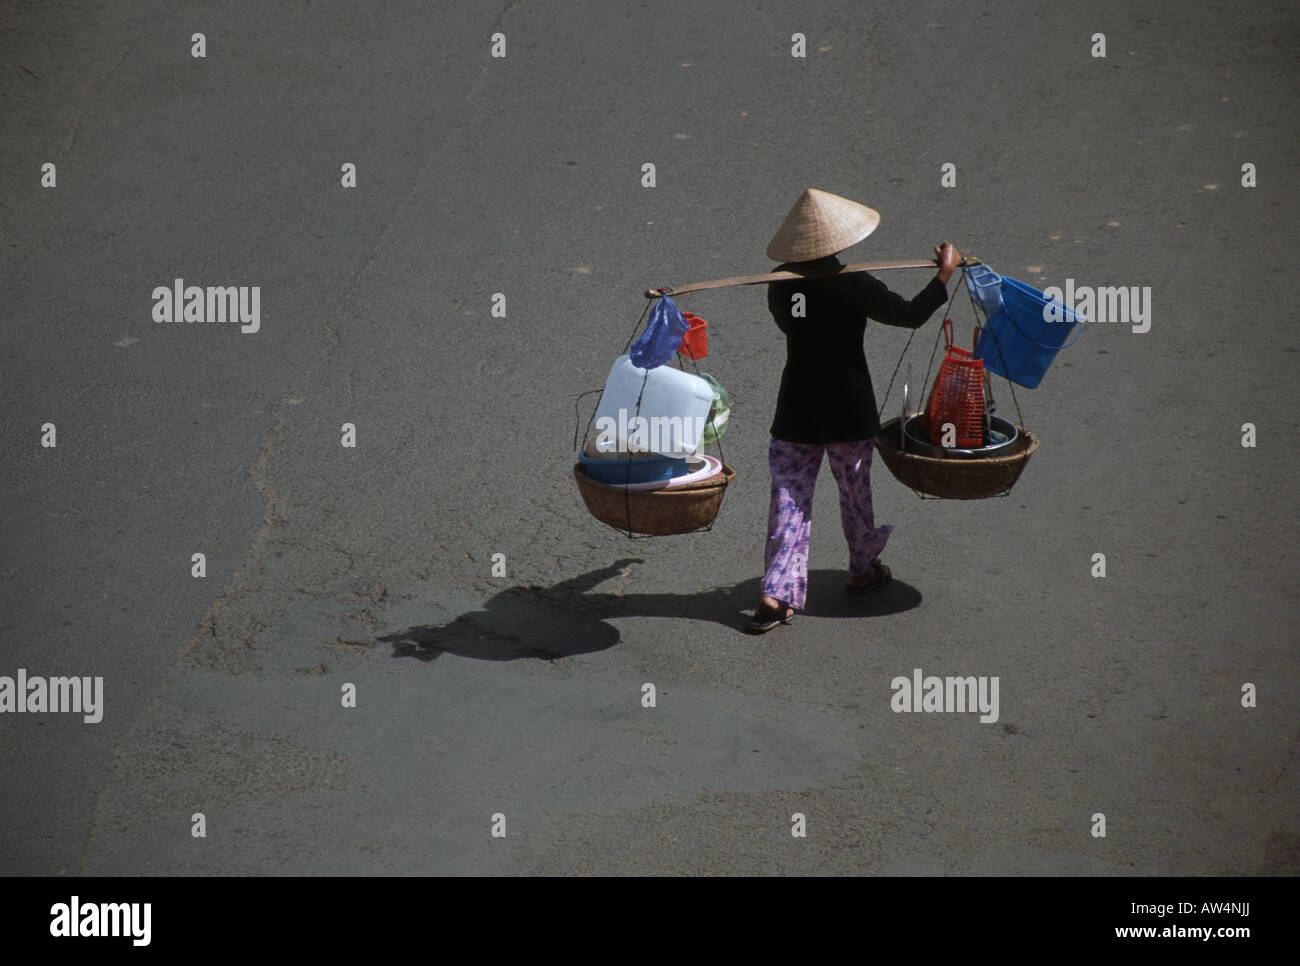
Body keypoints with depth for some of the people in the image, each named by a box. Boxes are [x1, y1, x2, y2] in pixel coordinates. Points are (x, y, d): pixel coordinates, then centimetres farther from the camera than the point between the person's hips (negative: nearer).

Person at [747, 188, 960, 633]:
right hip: (850, 409, -2)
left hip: (796, 408, 2)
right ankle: (863, 571, 37)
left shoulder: (781, 285, -5)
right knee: (855, 492, 18)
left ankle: (777, 594, -3)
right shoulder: (855, 286, -16)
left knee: (789, 497, 4)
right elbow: (911, 314, -8)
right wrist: (945, 272, 2)